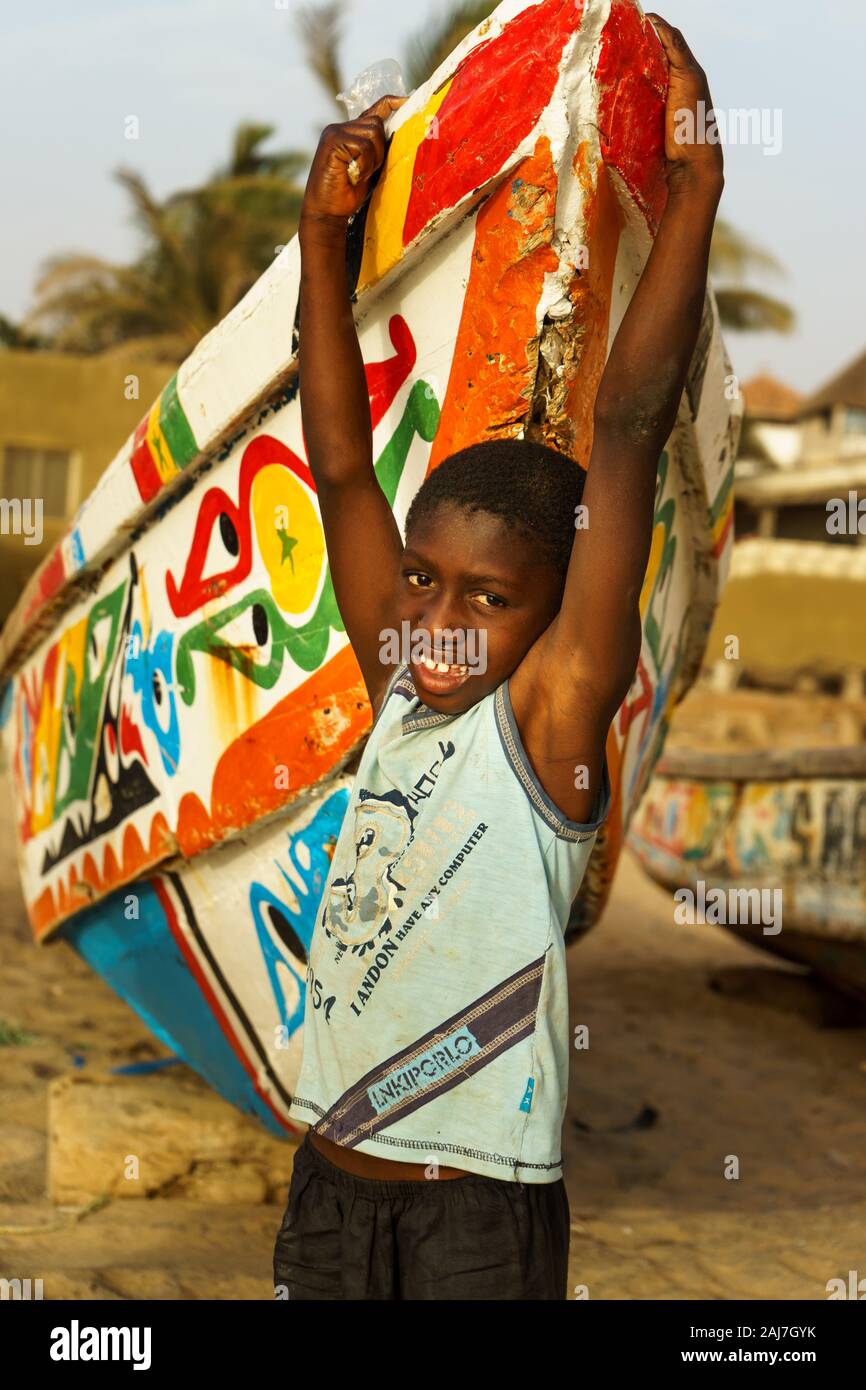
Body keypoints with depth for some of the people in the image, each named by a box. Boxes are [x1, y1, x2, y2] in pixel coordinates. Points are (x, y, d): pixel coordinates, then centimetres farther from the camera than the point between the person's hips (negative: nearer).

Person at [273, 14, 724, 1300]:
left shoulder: (551, 716, -11)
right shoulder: (400, 692, 5)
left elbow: (628, 433, -16)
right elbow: (342, 468, 7)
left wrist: (692, 194, -19)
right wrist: (324, 233, 6)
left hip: (481, 1210, -6)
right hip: (327, 1187, 6)